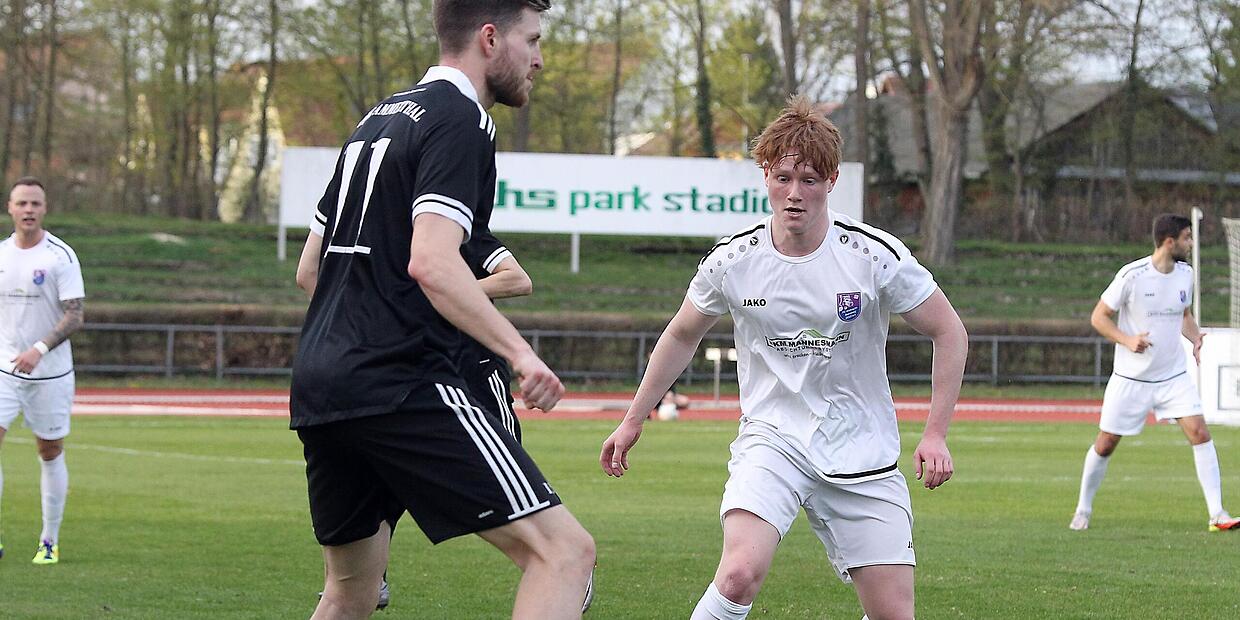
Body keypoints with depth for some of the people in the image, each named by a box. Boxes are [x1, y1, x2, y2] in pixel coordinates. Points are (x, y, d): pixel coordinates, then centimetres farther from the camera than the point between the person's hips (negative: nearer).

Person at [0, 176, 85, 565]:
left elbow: (74, 317, -15)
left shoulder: (61, 256, -9)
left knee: (50, 455, 6)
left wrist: (40, 349, -28)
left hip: (50, 374, -3)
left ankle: (49, 542, 18)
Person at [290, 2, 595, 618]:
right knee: (563, 549, -13)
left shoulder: (378, 118, 22)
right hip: (401, 385, -10)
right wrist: (518, 352, -26)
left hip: (315, 387, 10)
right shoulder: (460, 121, -6)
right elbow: (431, 262, -21)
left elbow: (309, 267, 26)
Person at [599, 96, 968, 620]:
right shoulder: (732, 260, -5)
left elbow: (949, 332, 1)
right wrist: (633, 419, 19)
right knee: (741, 573, -28)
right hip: (771, 438, 0)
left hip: (861, 454, 0)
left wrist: (935, 434, -6)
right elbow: (682, 335, 15)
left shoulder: (874, 256, -11)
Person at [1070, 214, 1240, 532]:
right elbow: (1098, 317, -8)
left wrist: (1195, 337, -3)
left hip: (1174, 376, 4)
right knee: (1105, 444, 3)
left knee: (1199, 432, -12)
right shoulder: (1132, 275, -15)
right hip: (1131, 378, -4)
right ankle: (1083, 510, 24)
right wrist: (1127, 340, -24)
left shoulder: (1185, 273, 2)